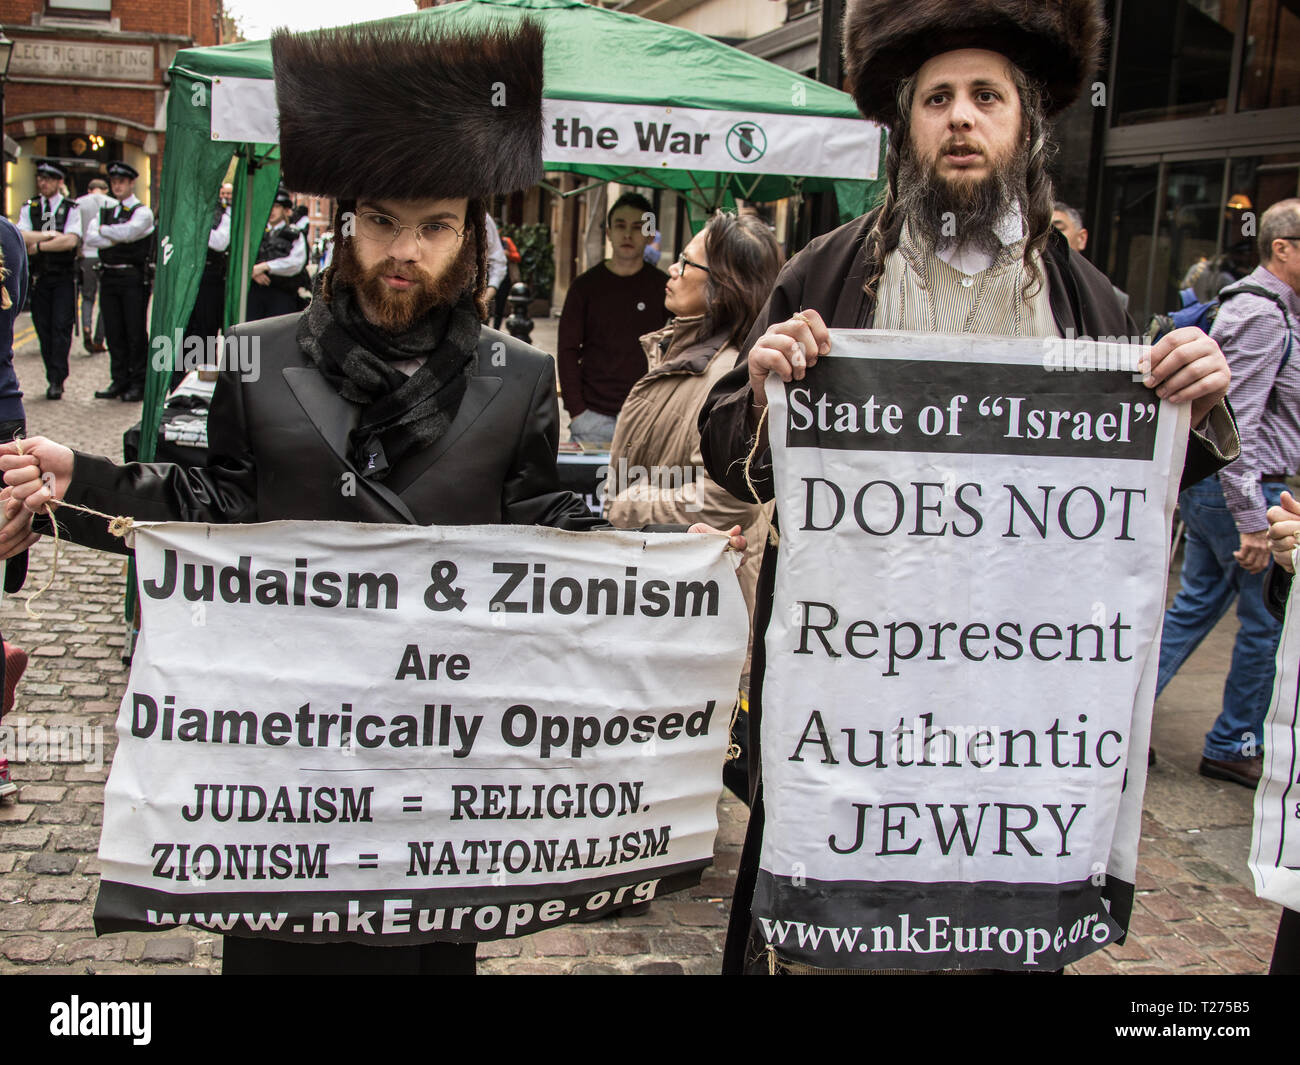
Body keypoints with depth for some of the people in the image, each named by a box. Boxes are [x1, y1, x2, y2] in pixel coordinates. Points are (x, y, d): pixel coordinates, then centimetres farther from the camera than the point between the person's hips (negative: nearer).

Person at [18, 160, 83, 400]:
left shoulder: (71, 209, 0)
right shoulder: (29, 208, 10)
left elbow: (71, 241, -15)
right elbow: (21, 238, -5)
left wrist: (39, 246, -11)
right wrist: (50, 235, -11)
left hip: (64, 278, -3)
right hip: (39, 278, 3)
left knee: (61, 328, -9)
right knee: (43, 328, 4)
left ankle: (56, 381, -8)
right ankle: (54, 378, 12)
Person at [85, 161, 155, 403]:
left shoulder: (142, 212, -1)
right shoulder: (105, 211, 16)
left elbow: (128, 231, -20)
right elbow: (89, 239, 1)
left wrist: (104, 229, -4)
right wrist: (114, 239, -12)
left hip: (133, 277, -6)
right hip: (108, 276, 6)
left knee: (136, 333, -3)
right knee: (113, 332, 7)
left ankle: (137, 383, 2)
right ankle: (119, 381, 14)